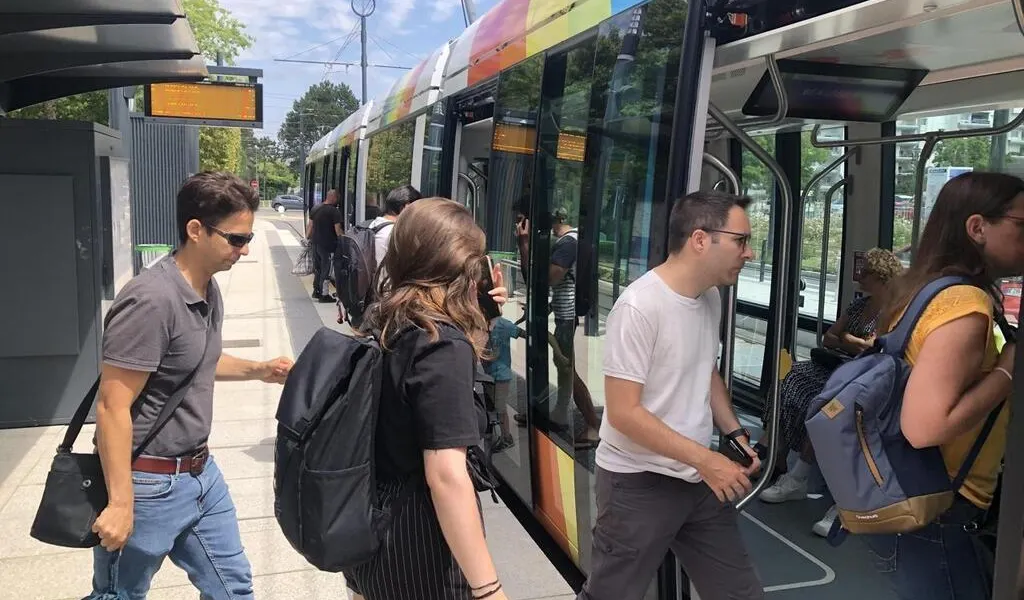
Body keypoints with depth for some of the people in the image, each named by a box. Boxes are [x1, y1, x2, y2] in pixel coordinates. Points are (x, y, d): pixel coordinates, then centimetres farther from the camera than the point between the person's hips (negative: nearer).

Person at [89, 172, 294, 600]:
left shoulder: (209, 290, 4)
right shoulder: (151, 301, -24)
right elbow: (112, 408, -24)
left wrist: (258, 370, 6)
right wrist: (120, 503, -23)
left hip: (201, 473, 8)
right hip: (149, 485, -8)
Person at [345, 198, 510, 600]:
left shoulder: (381, 322, 1)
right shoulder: (443, 345, -24)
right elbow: (446, 476, -29)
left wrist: (477, 317, 8)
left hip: (369, 525, 8)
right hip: (419, 536, -8)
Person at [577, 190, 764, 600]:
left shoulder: (711, 297, 4)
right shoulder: (639, 306, -22)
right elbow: (623, 413, -22)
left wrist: (735, 434, 5)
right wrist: (706, 460, -20)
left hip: (699, 478, 7)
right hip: (639, 484, -7)